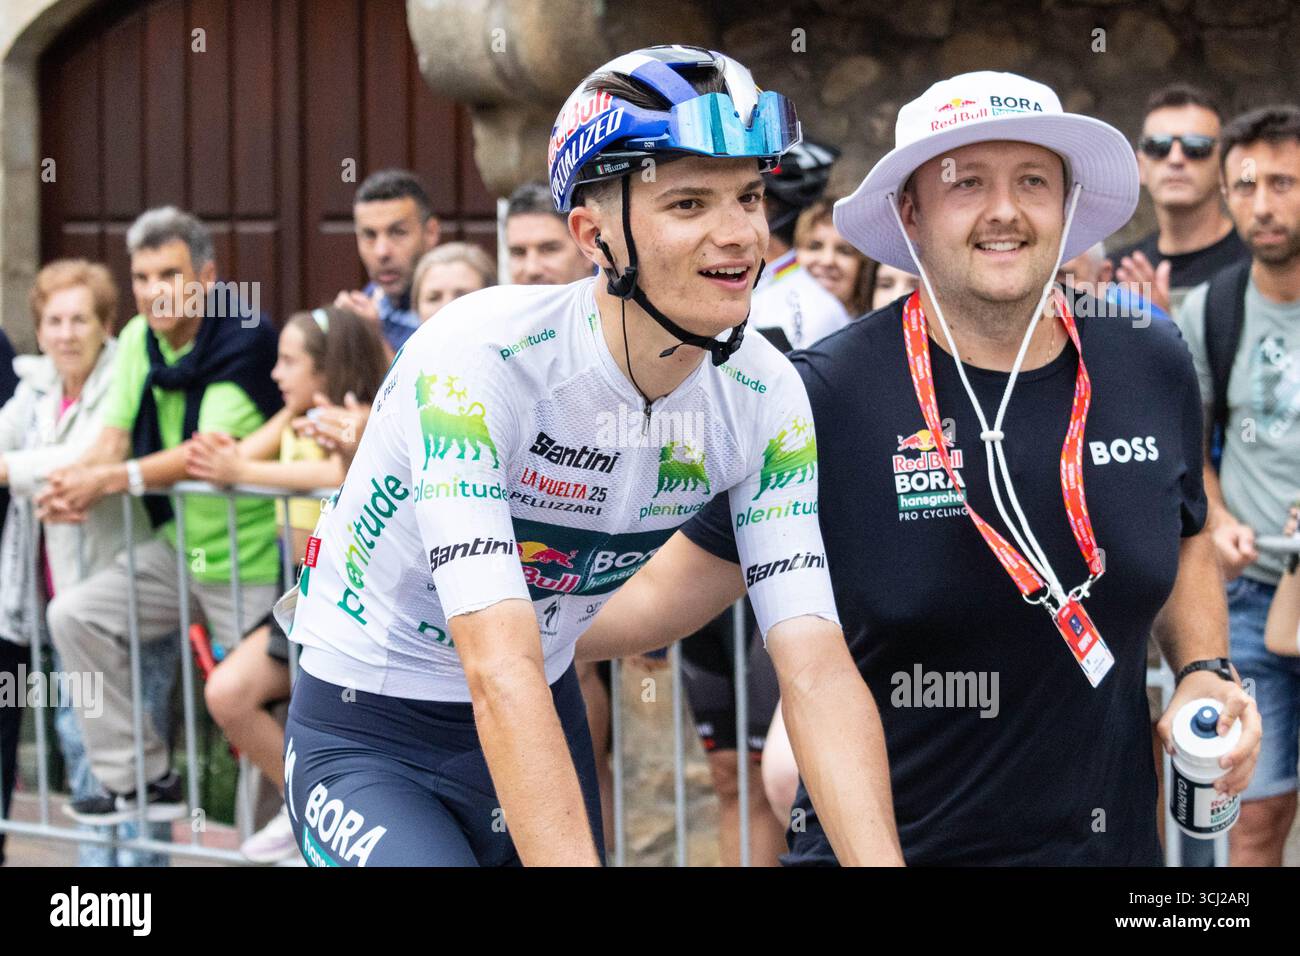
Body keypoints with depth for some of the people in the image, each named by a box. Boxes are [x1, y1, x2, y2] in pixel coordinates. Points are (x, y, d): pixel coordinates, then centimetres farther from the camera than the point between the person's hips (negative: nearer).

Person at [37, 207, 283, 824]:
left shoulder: (248, 343, -19)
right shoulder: (138, 338, 4)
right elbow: (115, 432, 0)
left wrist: (111, 480, -30)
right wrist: (78, 481, -22)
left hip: (249, 555, -7)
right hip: (178, 541, 7)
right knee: (74, 614, 0)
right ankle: (141, 781, 6)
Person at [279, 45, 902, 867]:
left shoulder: (765, 399, -13)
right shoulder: (479, 361, -29)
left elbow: (818, 668, -18)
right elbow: (499, 671, -37)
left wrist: (883, 859, -32)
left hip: (544, 718, 6)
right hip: (370, 741, -5)